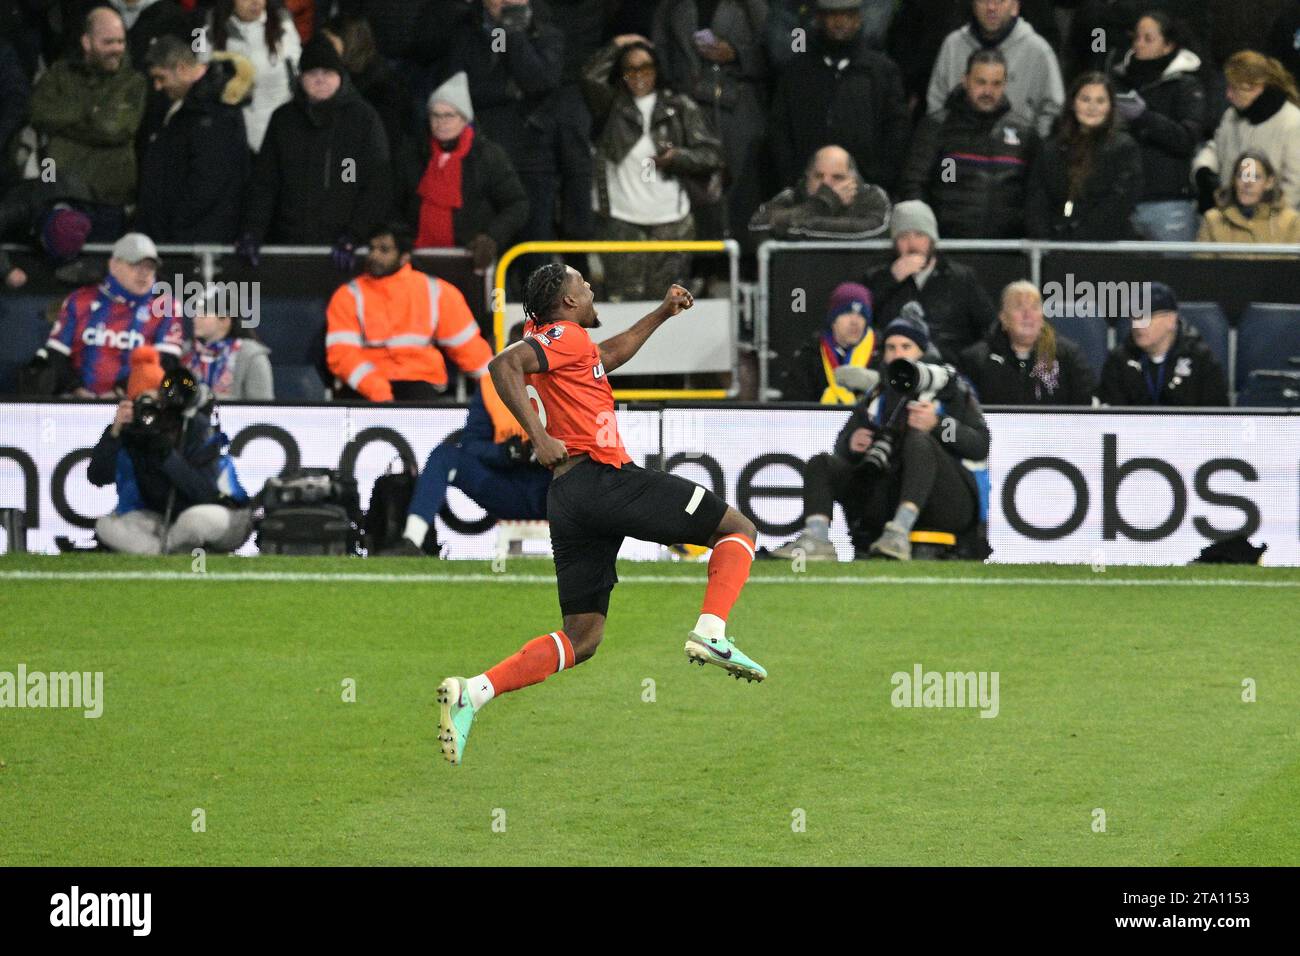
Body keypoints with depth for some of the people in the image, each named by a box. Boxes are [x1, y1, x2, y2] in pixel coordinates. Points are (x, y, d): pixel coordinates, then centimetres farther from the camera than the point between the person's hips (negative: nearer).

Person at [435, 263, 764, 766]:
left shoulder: (552, 340, 25)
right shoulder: (567, 336, -1)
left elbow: (611, 353, 45)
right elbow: (503, 364, -18)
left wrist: (661, 313, 48)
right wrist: (540, 436, -22)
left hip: (566, 499, 8)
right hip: (603, 476, -8)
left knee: (581, 639, 7)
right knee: (738, 530, 4)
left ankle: (471, 692, -10)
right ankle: (711, 633, -18)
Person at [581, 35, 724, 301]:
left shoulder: (680, 108, 11)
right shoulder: (612, 106, 10)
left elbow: (712, 155, 7)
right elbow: (592, 79, -10)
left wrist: (679, 157, -11)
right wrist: (616, 47, 3)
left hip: (671, 220, 1)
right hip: (622, 220, -1)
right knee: (624, 297, -8)